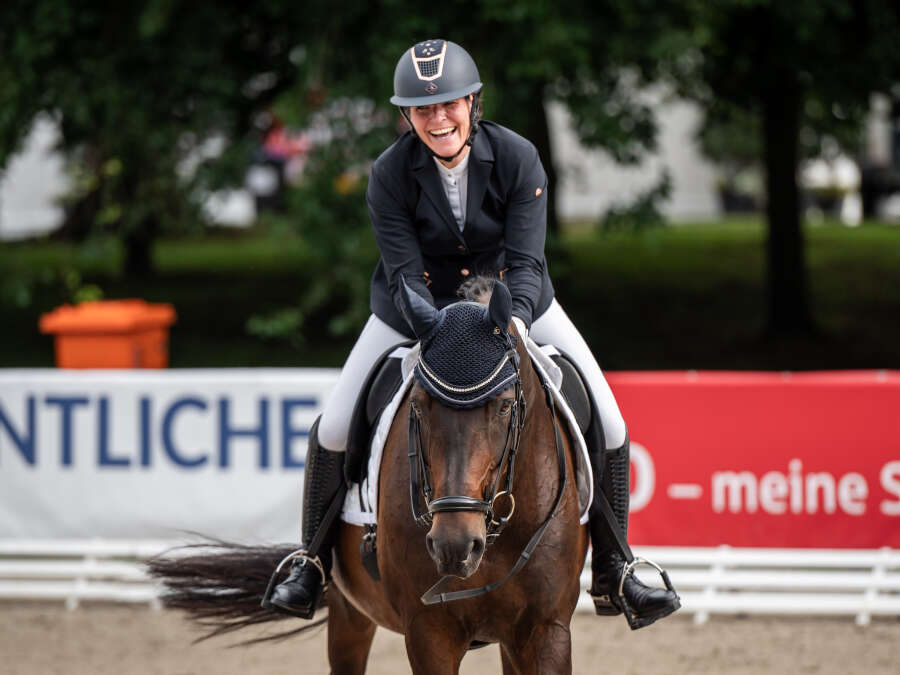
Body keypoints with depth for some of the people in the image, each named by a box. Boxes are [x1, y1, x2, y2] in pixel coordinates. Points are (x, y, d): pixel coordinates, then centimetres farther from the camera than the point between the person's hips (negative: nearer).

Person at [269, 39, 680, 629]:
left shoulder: (517, 159, -20)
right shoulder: (390, 175, -21)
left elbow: (526, 259, -23)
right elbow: (404, 271, -22)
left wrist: (516, 320, -42)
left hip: (511, 300, 1)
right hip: (416, 312, 0)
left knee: (609, 430, -7)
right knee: (333, 430, -9)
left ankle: (612, 574, 10)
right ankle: (314, 562, 16)